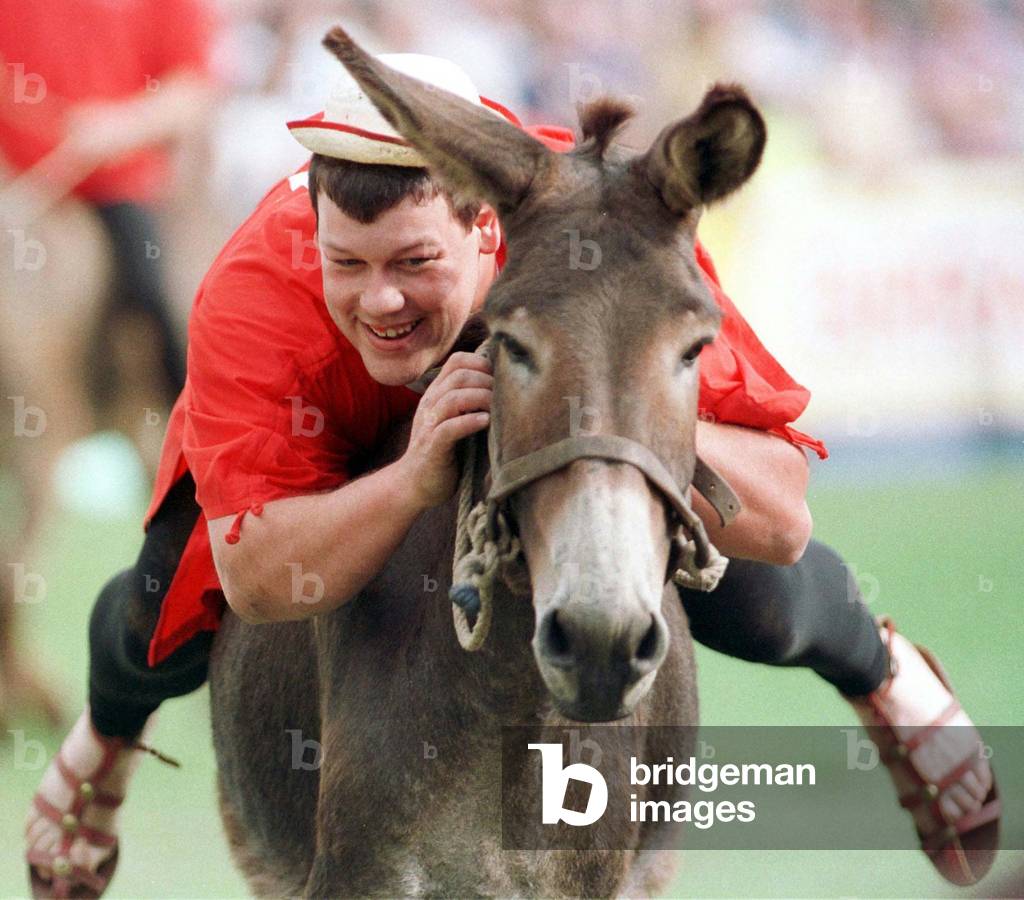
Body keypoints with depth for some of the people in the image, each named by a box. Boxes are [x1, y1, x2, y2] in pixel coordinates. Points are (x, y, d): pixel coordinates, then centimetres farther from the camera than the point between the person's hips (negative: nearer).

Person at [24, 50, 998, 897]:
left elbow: (781, 522, -41)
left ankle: (878, 669, 33)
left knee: (757, 613, -8)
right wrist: (416, 477, -59)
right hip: (350, 439, 0)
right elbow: (255, 580, -41)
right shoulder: (251, 298, -44)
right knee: (168, 628, -8)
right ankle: (107, 731, 34)